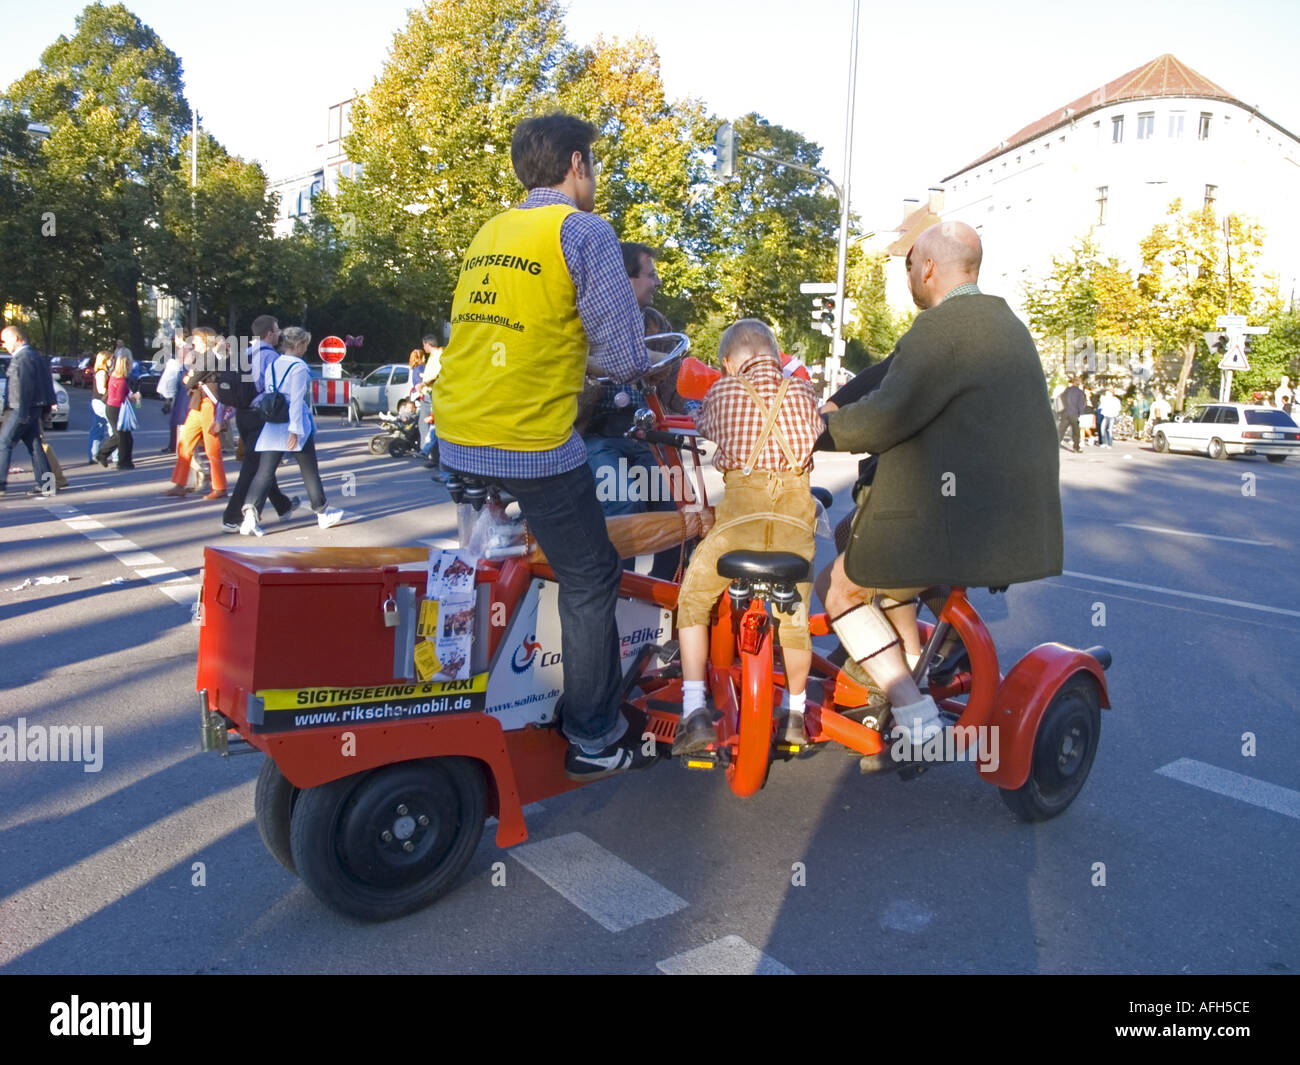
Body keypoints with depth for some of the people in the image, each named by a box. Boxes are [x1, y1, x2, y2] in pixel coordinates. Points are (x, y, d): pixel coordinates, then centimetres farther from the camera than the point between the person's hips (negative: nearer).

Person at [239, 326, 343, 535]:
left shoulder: (272, 364, 10)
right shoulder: (299, 367, -9)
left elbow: (262, 390, 11)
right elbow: (296, 399, -16)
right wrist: (295, 430, -18)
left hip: (272, 425, 5)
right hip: (296, 425, -5)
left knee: (264, 472, -2)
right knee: (310, 471, 11)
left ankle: (250, 513, -21)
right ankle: (322, 513, 23)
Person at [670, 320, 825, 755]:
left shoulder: (721, 392, 8)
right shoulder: (801, 390, 12)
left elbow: (702, 426, 24)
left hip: (740, 511, -2)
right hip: (796, 513, 2)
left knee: (693, 602, 17)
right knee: (795, 616, 19)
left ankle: (695, 712, 10)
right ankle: (794, 714, 34)